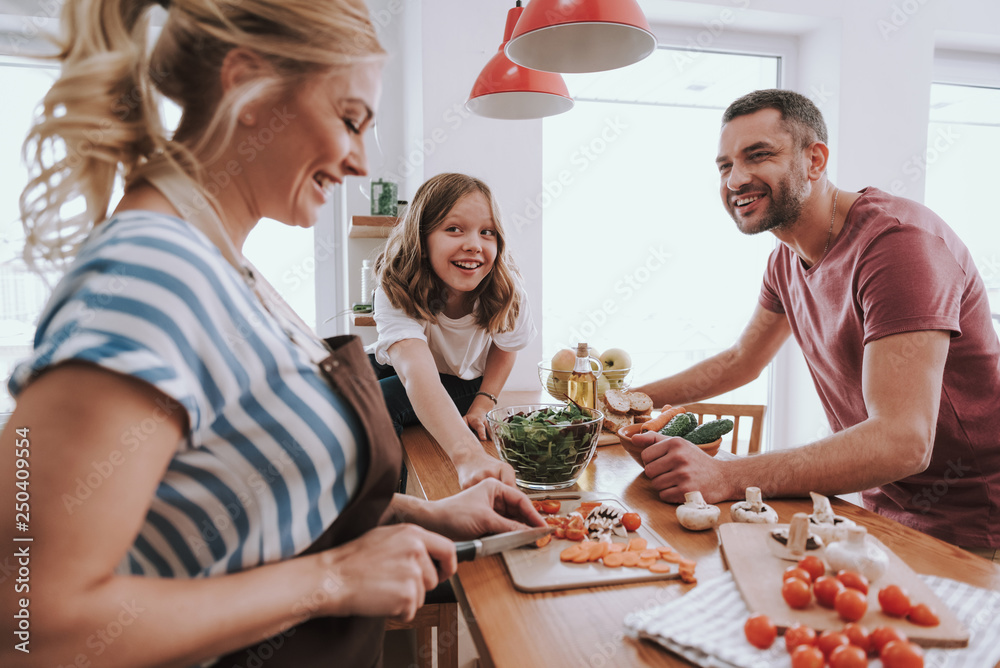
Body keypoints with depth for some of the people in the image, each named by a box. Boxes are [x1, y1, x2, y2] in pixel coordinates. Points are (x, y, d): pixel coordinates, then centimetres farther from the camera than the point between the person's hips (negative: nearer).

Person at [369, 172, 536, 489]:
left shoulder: (506, 291, -27)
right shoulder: (397, 290, -36)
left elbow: (504, 346, -3)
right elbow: (417, 372, -54)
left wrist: (483, 403, -19)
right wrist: (468, 455, -70)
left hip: (466, 382, -1)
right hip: (397, 367, 1)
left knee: (381, 400, -28)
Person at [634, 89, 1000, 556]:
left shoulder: (896, 239, -24)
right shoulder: (787, 258, 3)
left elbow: (904, 442, -32)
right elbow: (741, 361, 16)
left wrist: (725, 478, -39)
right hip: (885, 511, 7)